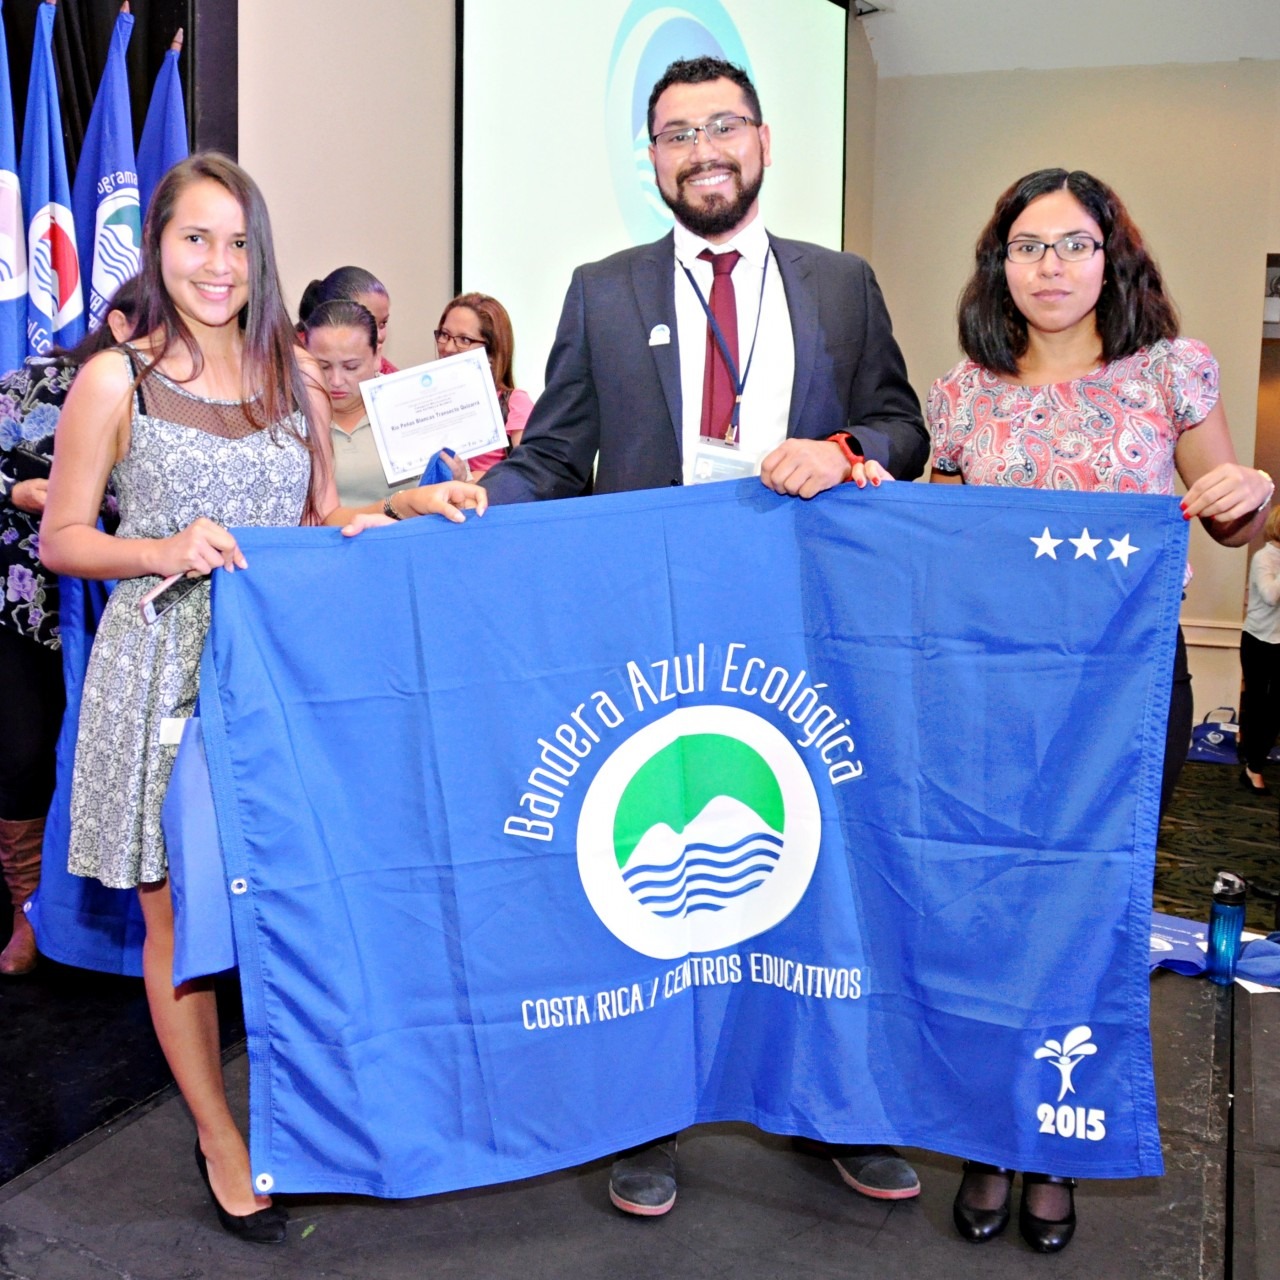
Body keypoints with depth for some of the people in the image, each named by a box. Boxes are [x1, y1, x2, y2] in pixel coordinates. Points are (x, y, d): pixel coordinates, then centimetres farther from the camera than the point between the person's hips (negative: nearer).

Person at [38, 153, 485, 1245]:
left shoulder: (295, 377, 9)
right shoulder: (115, 382, -3)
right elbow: (61, 538, -1)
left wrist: (403, 507, -2)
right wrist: (166, 551, -17)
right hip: (166, 668, -3)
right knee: (180, 915, 7)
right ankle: (220, 1142, 26)